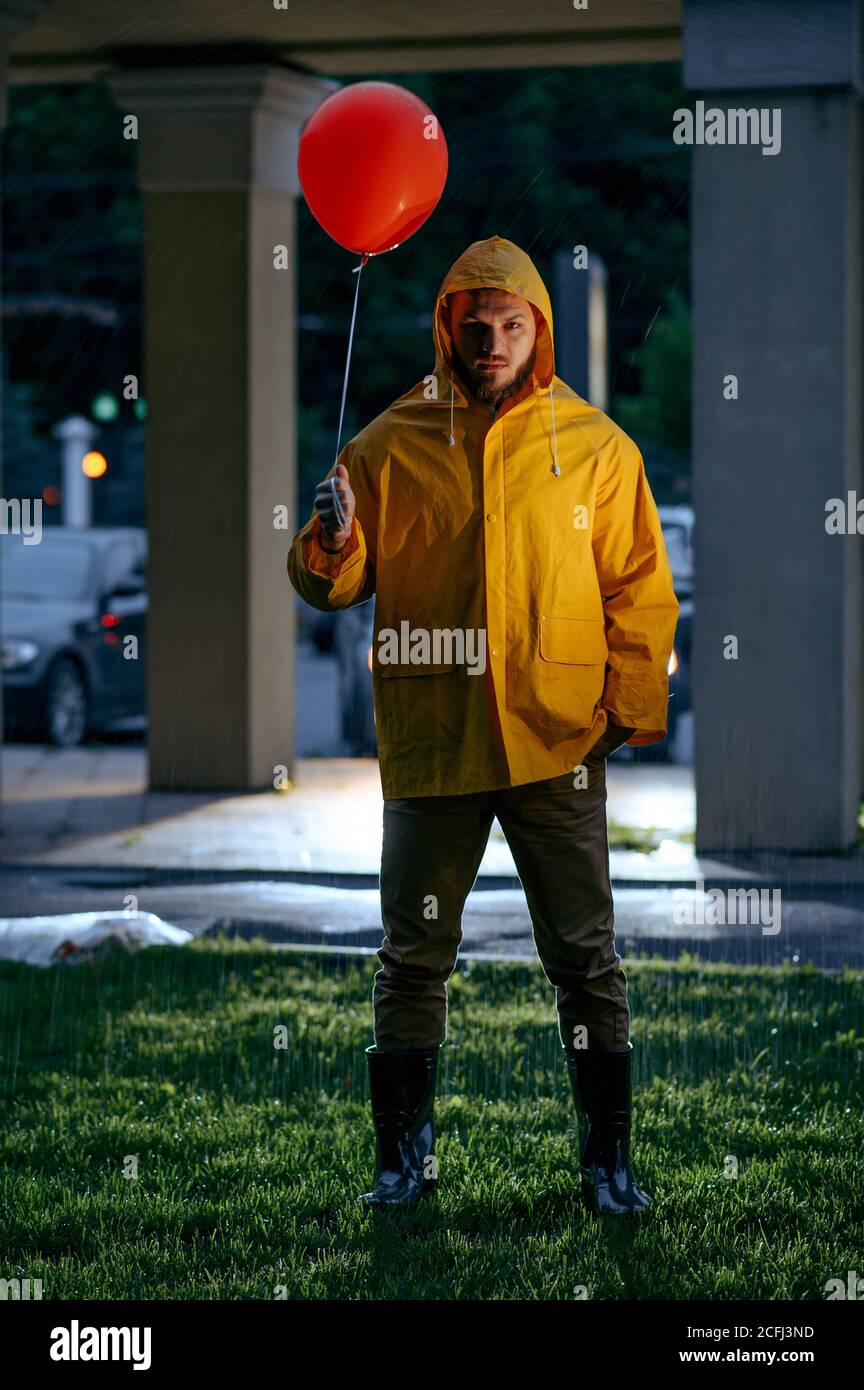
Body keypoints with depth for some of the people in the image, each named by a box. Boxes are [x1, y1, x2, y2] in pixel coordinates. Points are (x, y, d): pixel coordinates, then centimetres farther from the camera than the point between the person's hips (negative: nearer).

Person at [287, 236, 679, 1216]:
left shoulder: (594, 446, 3)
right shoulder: (390, 445, 3)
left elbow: (638, 590, 6)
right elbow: (336, 585, 5)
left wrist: (634, 708, -2)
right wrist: (332, 543, -17)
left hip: (557, 742, 0)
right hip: (429, 744, 1)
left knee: (586, 960, 3)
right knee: (413, 959, 6)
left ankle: (607, 1160, 13)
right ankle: (403, 1157, 16)